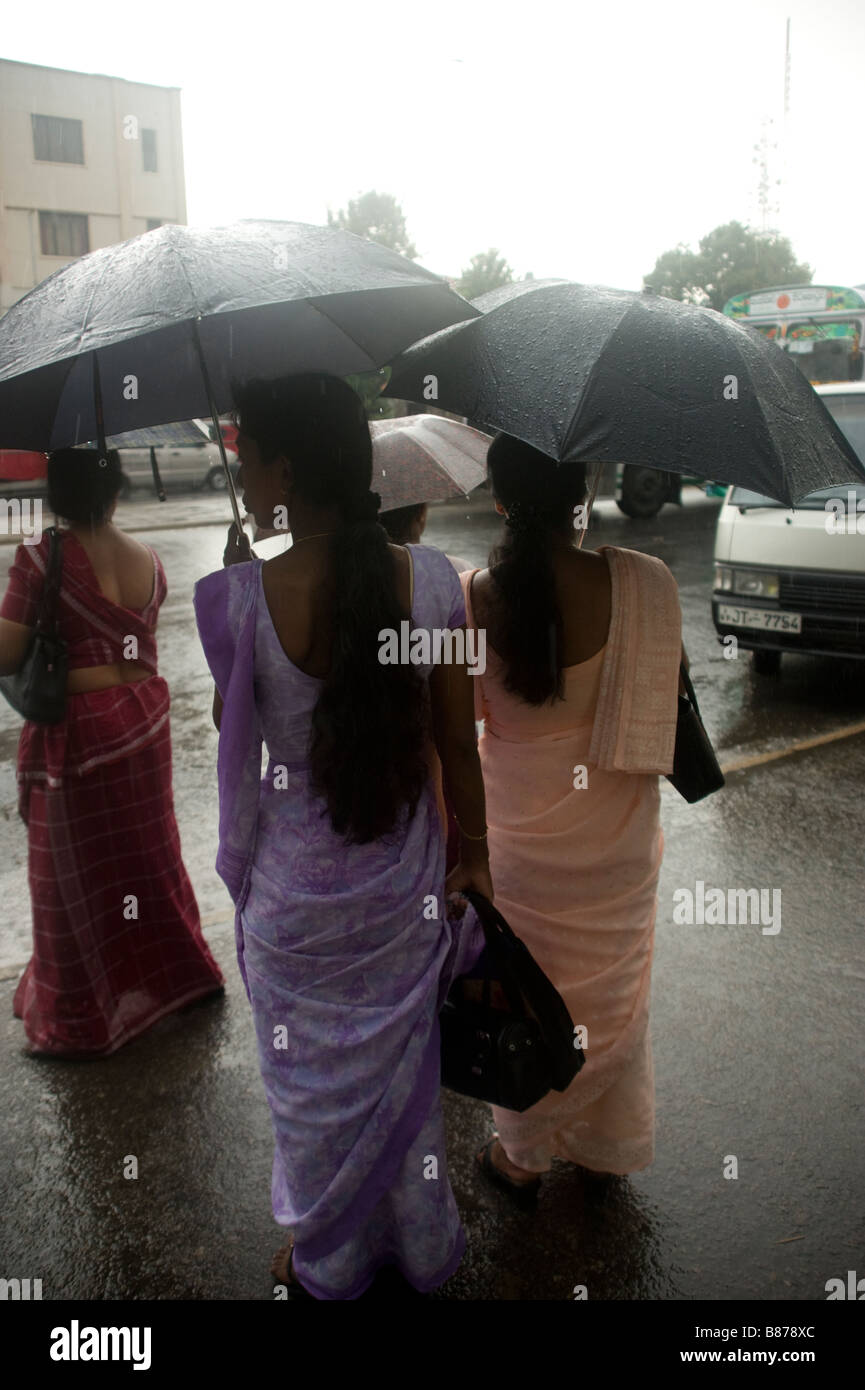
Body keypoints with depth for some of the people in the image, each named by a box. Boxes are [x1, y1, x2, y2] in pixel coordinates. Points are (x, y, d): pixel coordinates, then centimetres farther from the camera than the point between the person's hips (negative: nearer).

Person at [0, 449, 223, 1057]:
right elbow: (142, 645, 8)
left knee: (78, 871, 7)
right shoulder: (148, 560, 2)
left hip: (75, 731, -5)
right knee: (147, 850, 21)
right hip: (144, 718, 6)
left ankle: (81, 1020, 20)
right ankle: (175, 973, 37)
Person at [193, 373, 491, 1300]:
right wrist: (475, 852, 8)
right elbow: (457, 742, -7)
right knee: (401, 1067, 25)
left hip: (294, 897, -2)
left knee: (313, 1082, 22)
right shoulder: (429, 578, -14)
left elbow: (228, 726, -3)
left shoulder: (236, 597, -21)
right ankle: (421, 1250, 49)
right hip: (404, 885, 3)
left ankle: (325, 1265, 47)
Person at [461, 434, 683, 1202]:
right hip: (618, 841, 1)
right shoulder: (646, 584, -19)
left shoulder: (472, 599, -20)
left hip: (520, 839, -1)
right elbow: (670, 701, -5)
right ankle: (605, 1147, 46)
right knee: (611, 993, 24)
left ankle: (522, 1155, 41)